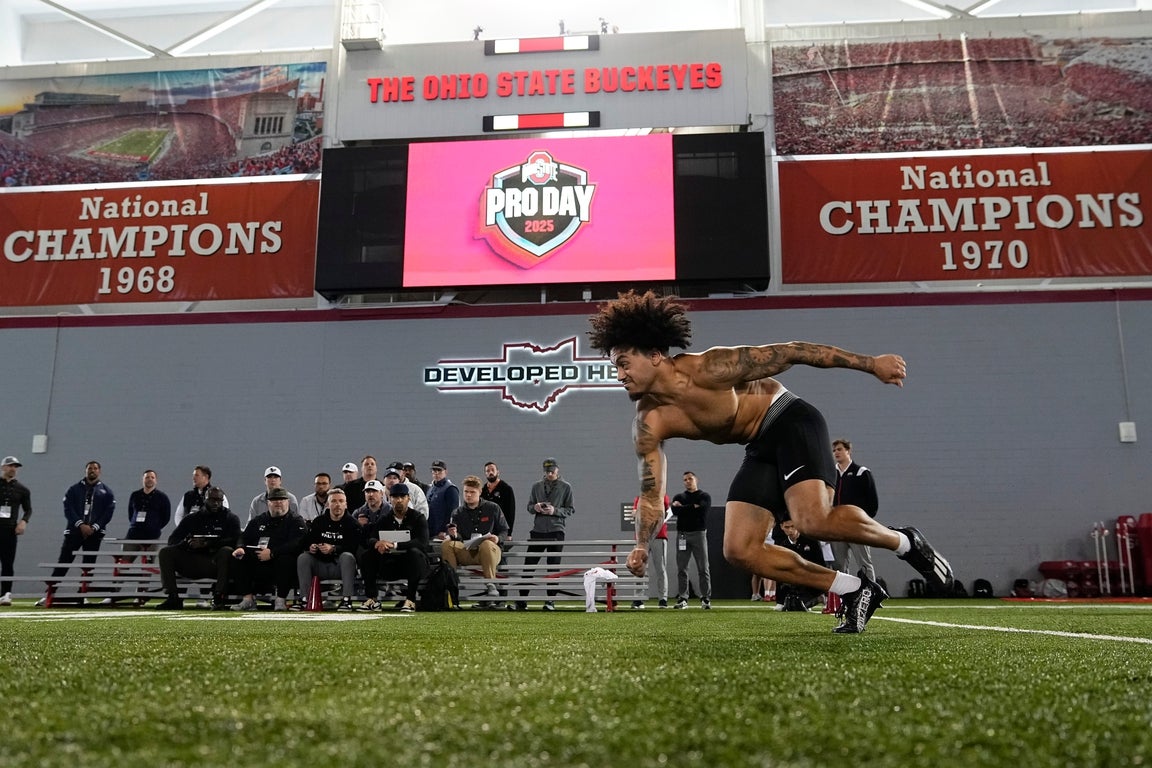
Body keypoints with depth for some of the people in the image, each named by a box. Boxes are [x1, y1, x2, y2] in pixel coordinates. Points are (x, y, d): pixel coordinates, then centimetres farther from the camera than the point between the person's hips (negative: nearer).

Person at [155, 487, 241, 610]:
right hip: (192, 563, 4)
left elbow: (234, 541, -12)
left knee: (226, 551, -34)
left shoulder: (231, 519, 6)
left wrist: (208, 544, -23)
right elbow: (172, 540, 8)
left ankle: (219, 598, -34)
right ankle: (173, 598, -18)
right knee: (165, 552, -11)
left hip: (215, 564, -4)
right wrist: (187, 543, -15)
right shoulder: (192, 519, 17)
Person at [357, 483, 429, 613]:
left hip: (412, 564, -4)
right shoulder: (384, 520, 11)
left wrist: (395, 545, -30)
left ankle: (410, 600, -32)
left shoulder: (418, 518, -4)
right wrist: (378, 543, -28)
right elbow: (369, 539, -1)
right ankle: (372, 599, -17)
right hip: (390, 565, 4)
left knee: (414, 552, -36)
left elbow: (422, 542, -21)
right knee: (366, 555, -15)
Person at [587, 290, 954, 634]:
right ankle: (854, 590, 4)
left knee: (813, 520, -29)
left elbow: (790, 353, -20)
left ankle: (903, 542, 1)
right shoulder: (648, 425, -8)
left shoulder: (709, 368, -25)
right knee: (739, 551, -4)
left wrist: (870, 363, -18)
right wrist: (642, 547, -14)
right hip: (760, 450, 7)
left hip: (790, 422, -7)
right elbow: (651, 493, 1)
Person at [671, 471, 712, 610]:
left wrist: (683, 507, -3)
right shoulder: (679, 497, 16)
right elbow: (675, 511, -4)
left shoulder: (704, 496, 9)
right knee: (681, 568, 0)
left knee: (703, 568, -4)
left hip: (699, 534, -2)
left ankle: (706, 598, -2)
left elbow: (702, 509, -11)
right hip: (682, 535, 2)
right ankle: (682, 598, 3)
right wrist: (694, 507, -7)